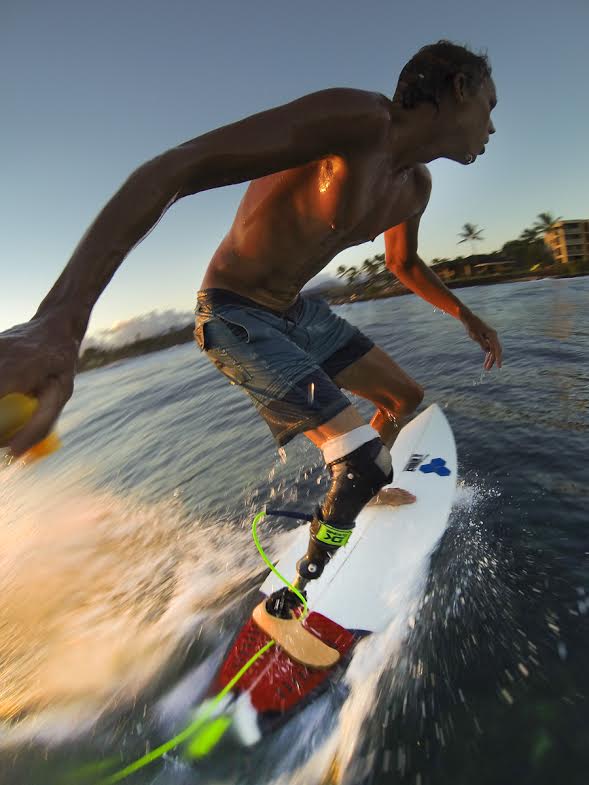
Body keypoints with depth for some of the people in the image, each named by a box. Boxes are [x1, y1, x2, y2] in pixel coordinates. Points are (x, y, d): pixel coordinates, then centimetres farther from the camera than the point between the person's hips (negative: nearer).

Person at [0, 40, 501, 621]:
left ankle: (366, 488, 46)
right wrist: (62, 318, -48)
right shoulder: (359, 118, -26)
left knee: (406, 397, 18)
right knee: (364, 459, -19)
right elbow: (173, 169, -37)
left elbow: (404, 263, 26)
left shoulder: (415, 186, 5)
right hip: (236, 317, -9)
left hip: (297, 311, 9)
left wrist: (464, 315, 26)